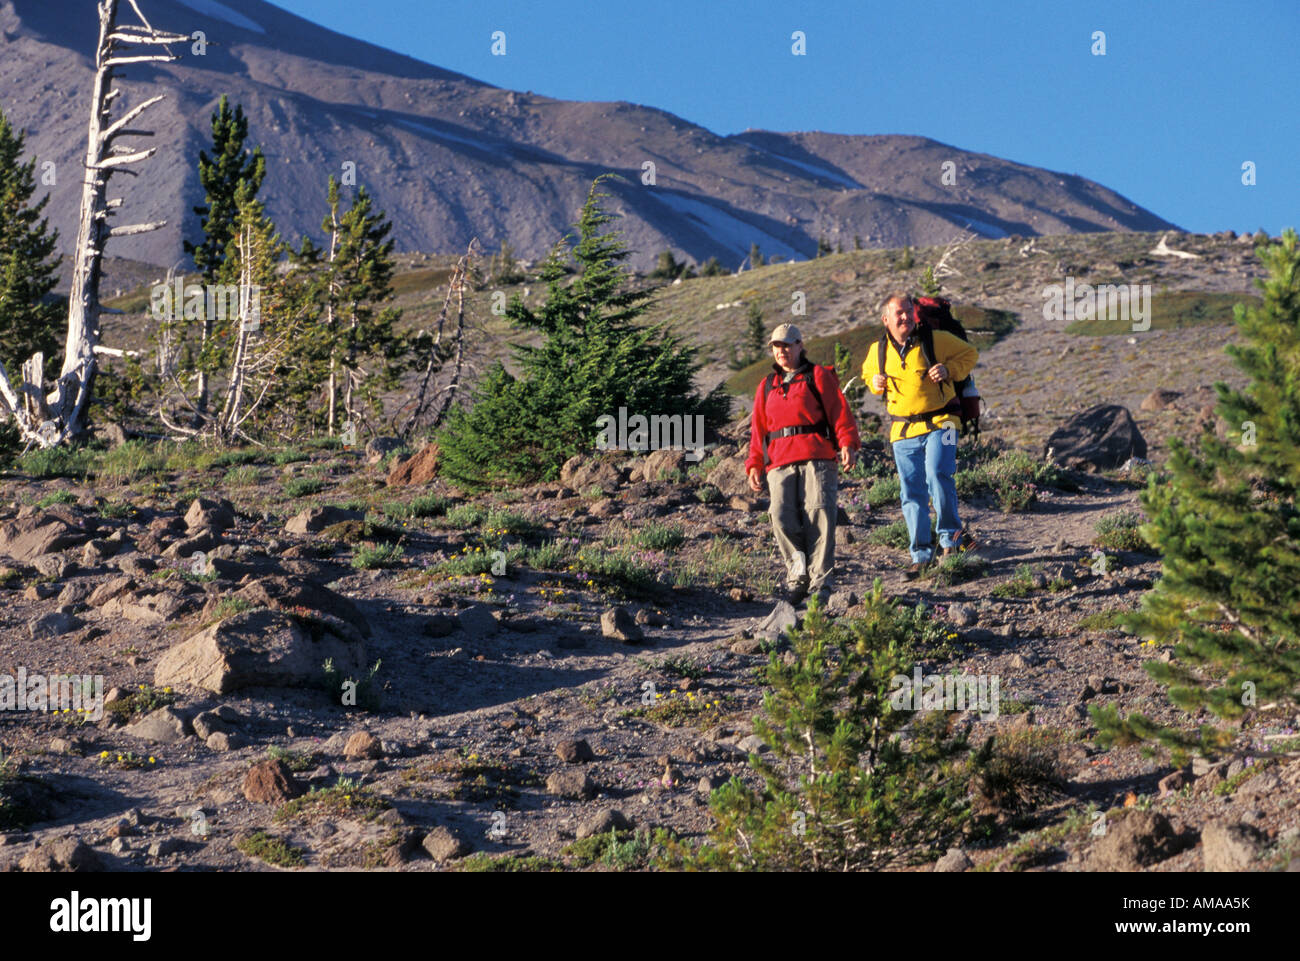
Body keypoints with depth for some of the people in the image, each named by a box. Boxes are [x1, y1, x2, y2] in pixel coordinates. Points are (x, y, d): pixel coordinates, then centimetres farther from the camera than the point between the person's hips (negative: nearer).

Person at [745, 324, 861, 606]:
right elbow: (758, 429, 24)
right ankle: (798, 575, -5)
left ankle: (819, 583, -15)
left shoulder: (818, 376, 13)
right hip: (780, 463, 3)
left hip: (817, 458, -3)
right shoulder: (767, 386, 25)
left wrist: (847, 443, -12)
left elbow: (839, 411, 3)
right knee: (782, 518, -16)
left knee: (818, 514, -17)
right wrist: (754, 464, 12)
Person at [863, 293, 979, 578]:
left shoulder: (936, 340, -3)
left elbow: (970, 354, 9)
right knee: (912, 492, 3)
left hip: (939, 423, -3)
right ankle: (921, 554, 10)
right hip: (903, 431, 3)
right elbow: (868, 372, 27)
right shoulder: (878, 351, 6)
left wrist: (949, 370, -9)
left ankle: (951, 536, -5)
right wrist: (875, 382, 3)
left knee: (938, 476, -23)